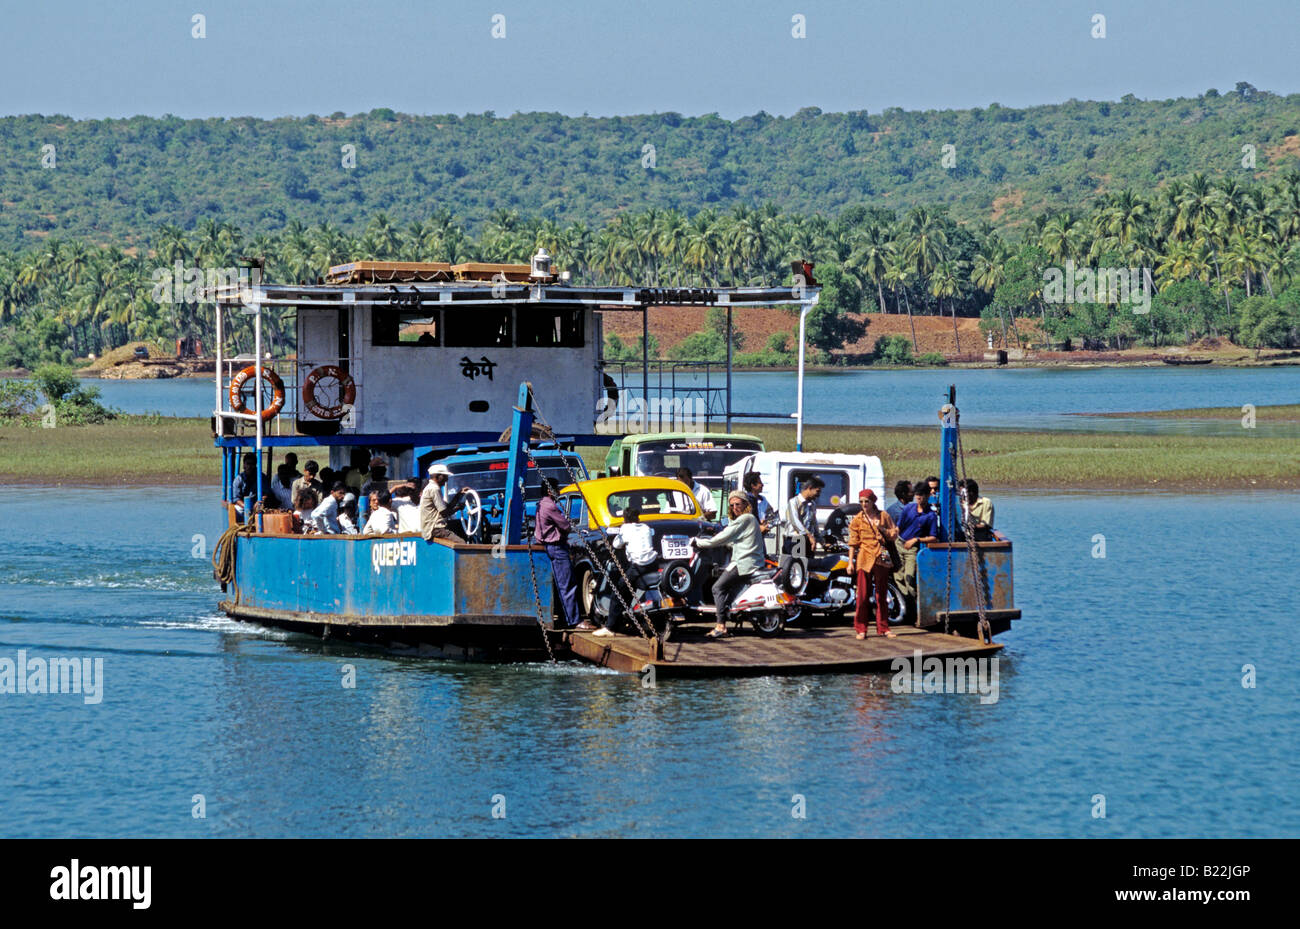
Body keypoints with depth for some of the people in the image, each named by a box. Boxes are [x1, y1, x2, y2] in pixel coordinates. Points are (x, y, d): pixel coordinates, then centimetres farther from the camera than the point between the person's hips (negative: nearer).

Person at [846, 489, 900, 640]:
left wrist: (881, 528, -9)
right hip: (864, 559, -2)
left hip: (881, 559, 2)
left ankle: (883, 628, 14)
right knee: (862, 596, -6)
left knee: (882, 595, 7)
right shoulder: (857, 520, 5)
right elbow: (853, 542, 3)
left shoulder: (883, 516, 9)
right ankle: (861, 629, -2)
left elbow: (894, 535, 9)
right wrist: (850, 562, -4)